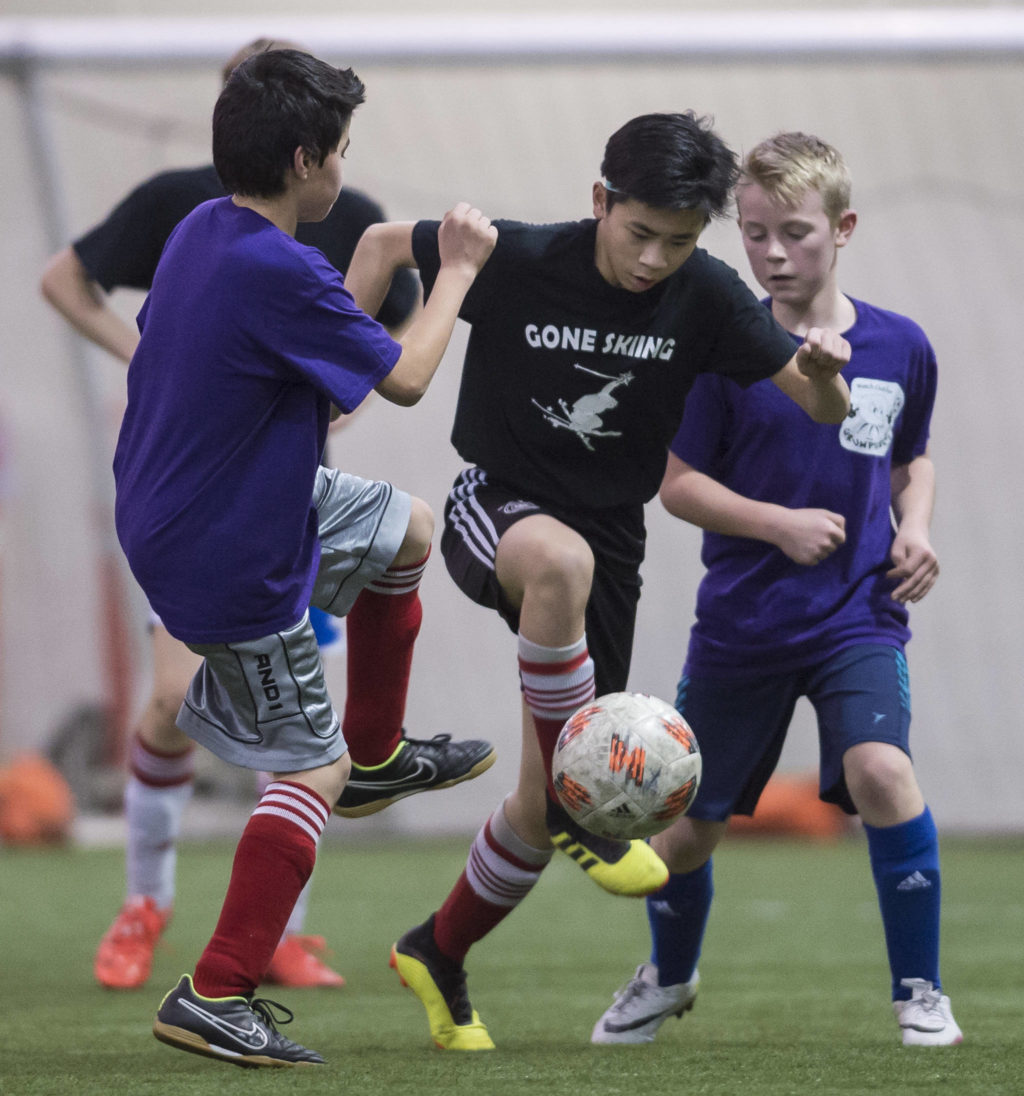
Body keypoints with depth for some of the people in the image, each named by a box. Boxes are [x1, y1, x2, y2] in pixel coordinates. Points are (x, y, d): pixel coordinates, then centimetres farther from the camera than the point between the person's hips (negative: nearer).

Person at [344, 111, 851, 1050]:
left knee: (542, 801, 3)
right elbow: (385, 244, 0)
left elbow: (823, 409, -10)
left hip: (609, 538, 3)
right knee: (561, 557, -42)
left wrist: (822, 370, -34)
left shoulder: (705, 297, -10)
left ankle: (441, 954, 29)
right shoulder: (518, 260, -16)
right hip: (497, 509, -3)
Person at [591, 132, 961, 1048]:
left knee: (880, 769, -26)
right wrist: (778, 524, -17)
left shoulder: (900, 348, 0)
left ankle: (920, 990, -11)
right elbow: (677, 483, -4)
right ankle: (668, 979, 41)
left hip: (858, 613, 0)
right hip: (742, 621, 0)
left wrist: (914, 526, -2)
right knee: (692, 823, 10)